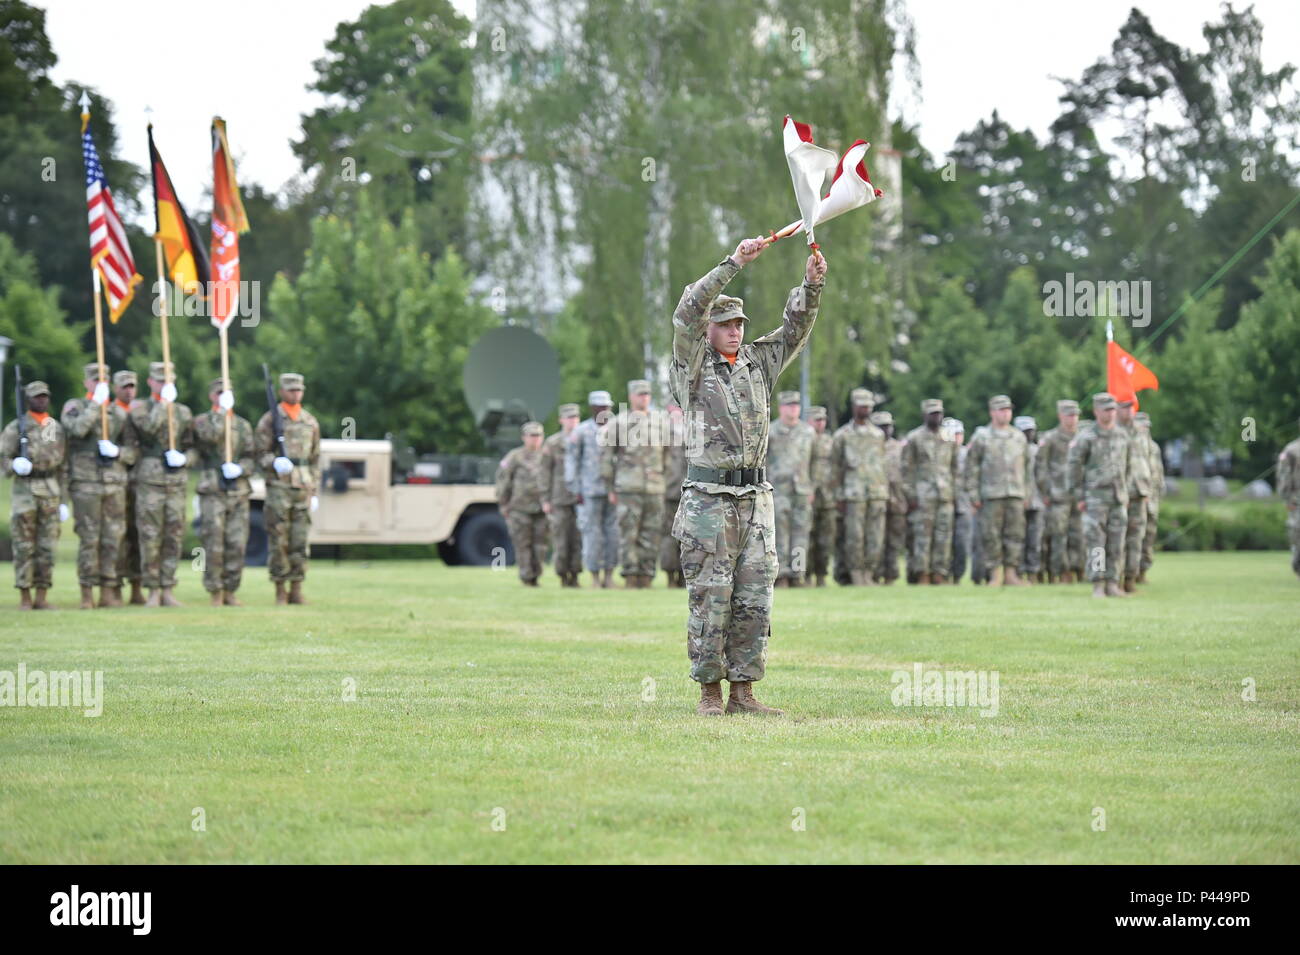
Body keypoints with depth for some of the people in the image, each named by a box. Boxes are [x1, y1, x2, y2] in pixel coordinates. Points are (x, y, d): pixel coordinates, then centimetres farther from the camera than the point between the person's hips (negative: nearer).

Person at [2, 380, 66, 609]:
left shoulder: (57, 428, 12)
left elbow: (61, 465, 15)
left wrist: (62, 500, 12)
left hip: (51, 490, 4)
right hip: (24, 489, -4)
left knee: (47, 546, 2)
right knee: (24, 546, -2)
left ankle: (41, 597, 6)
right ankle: (24, 597, 2)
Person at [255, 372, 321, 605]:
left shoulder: (310, 422, 13)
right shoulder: (269, 420, 1)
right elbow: (260, 452, -1)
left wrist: (314, 491, 11)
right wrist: (274, 463, -23)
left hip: (303, 489, 3)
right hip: (278, 487, -3)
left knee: (300, 541, 1)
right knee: (278, 541, -3)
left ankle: (296, 590, 5)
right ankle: (280, 591, 2)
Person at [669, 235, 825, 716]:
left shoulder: (759, 362, 15)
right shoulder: (691, 367, 1)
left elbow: (796, 326, 8)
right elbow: (687, 312, -13)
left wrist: (812, 284, -10)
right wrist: (733, 264, -19)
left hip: (755, 497, 5)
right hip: (708, 500, -5)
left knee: (755, 599, 3)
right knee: (710, 599, -4)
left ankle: (743, 691, 7)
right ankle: (710, 693, 1)